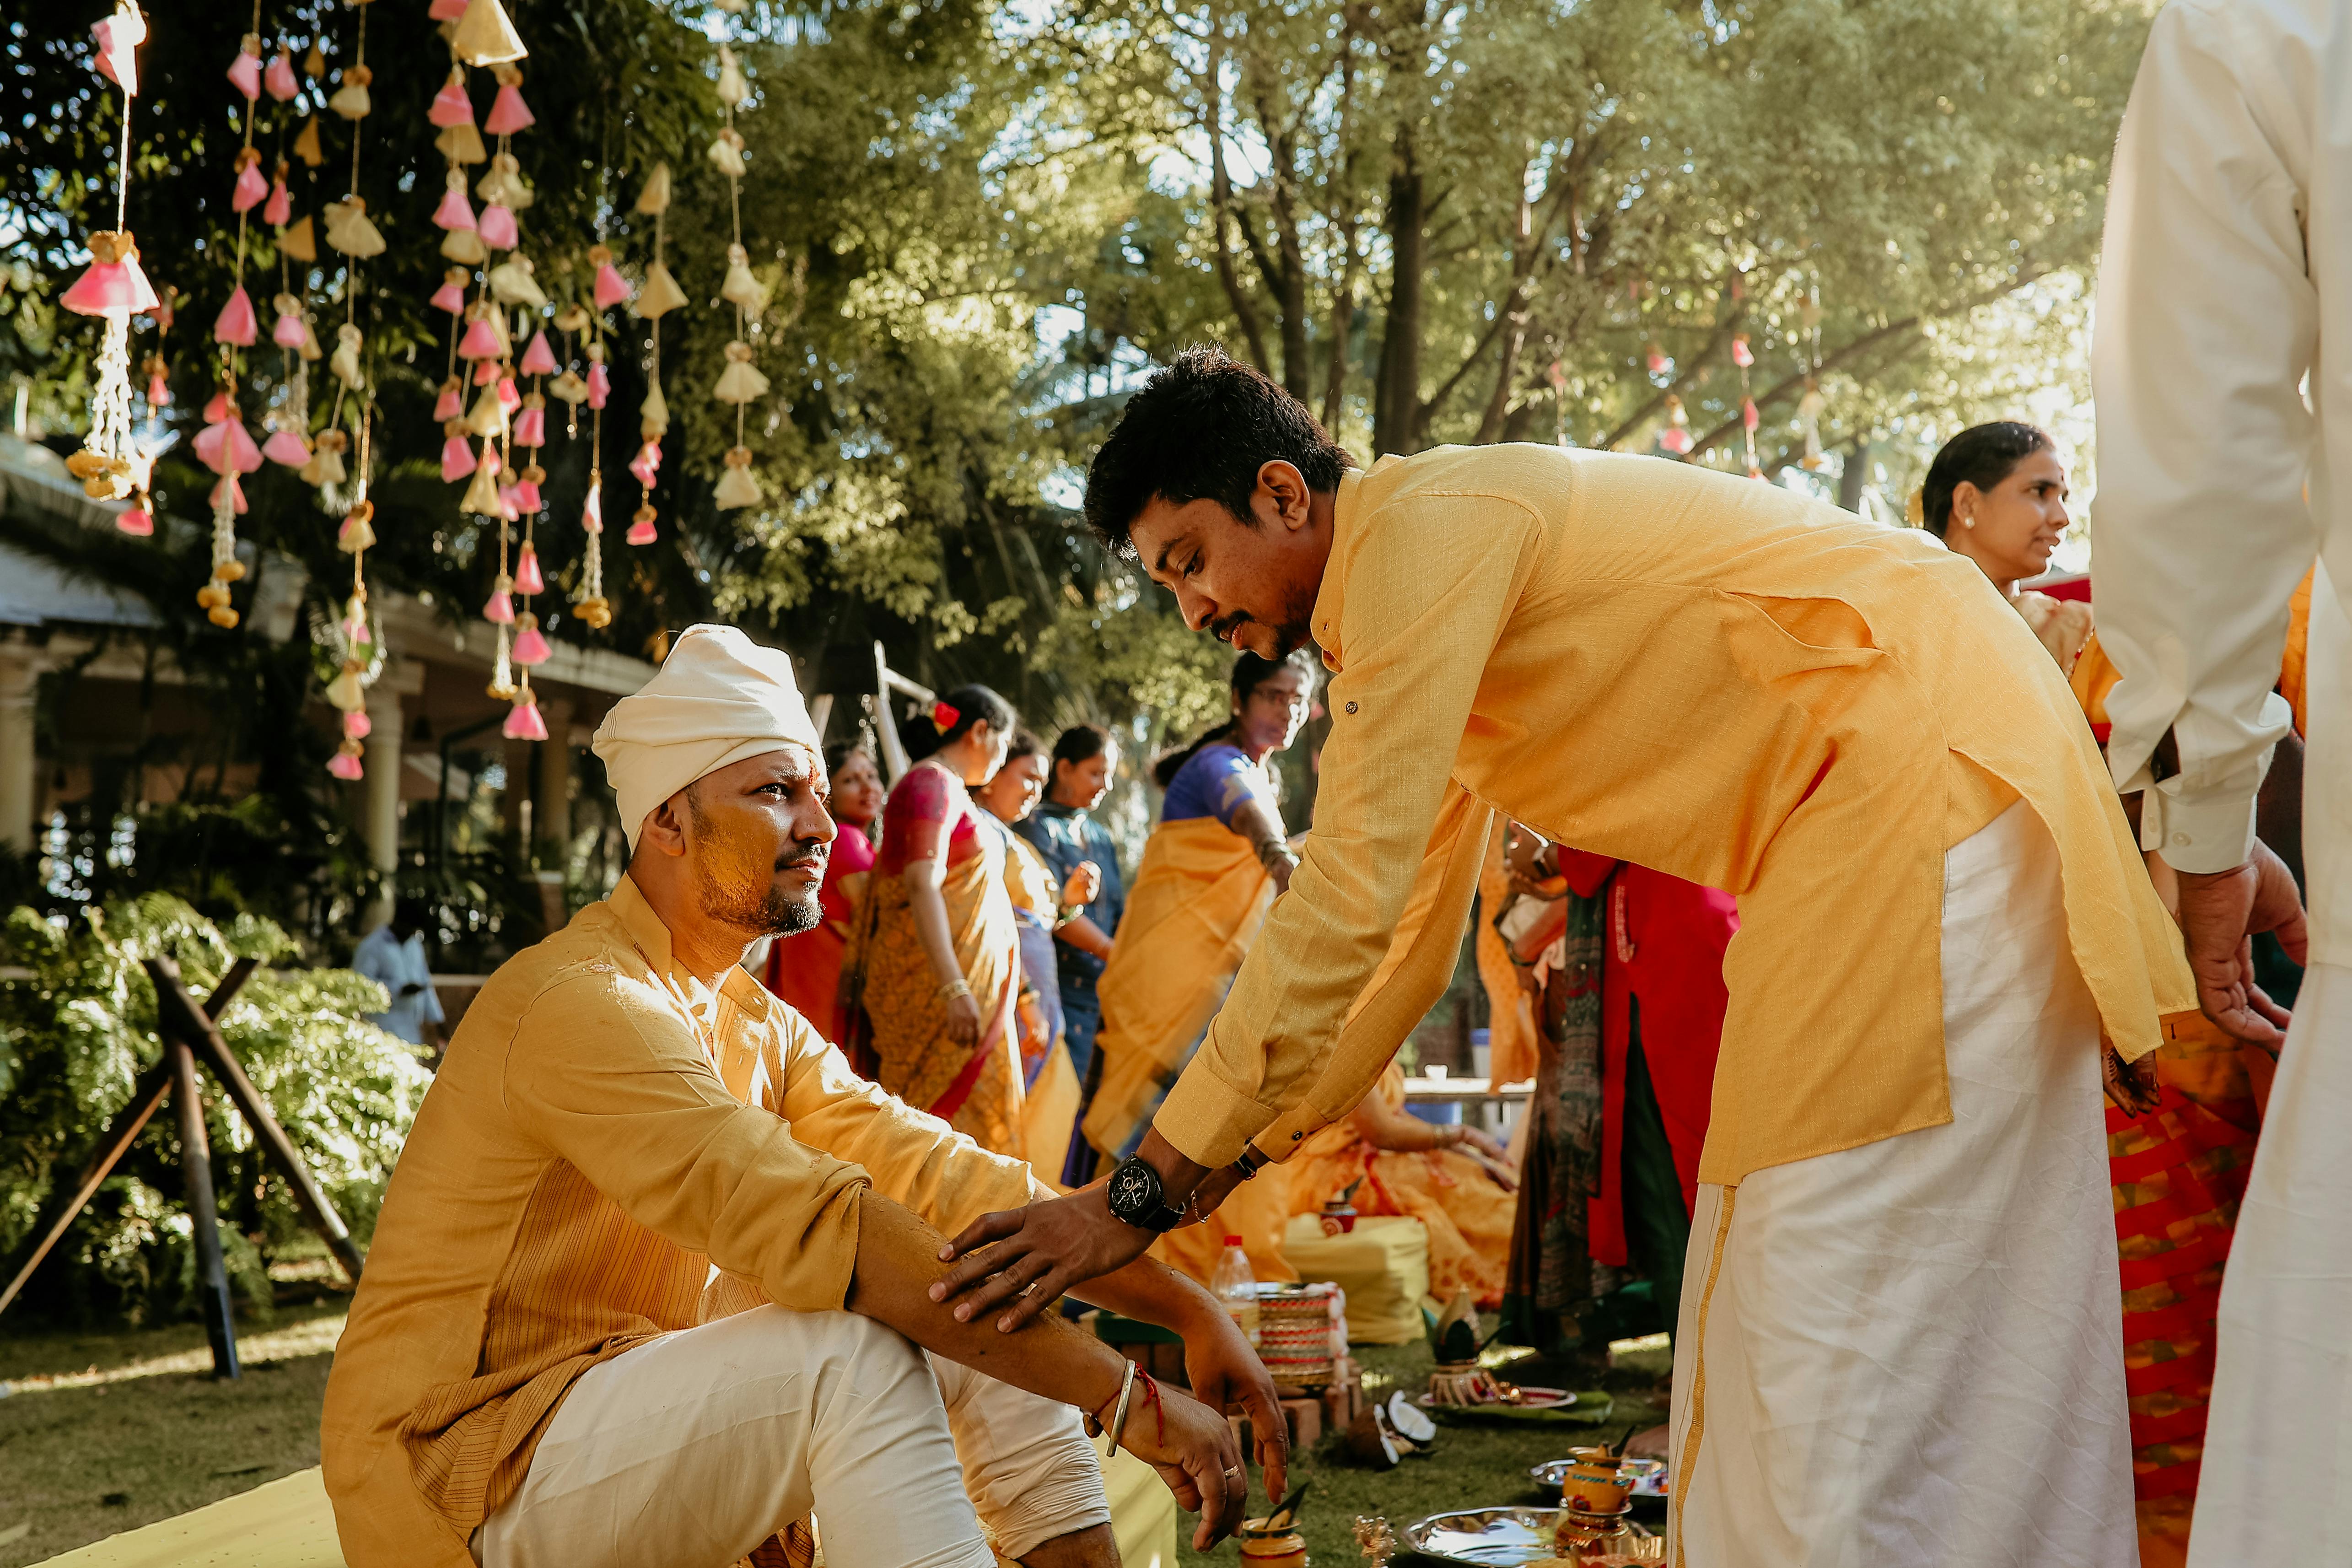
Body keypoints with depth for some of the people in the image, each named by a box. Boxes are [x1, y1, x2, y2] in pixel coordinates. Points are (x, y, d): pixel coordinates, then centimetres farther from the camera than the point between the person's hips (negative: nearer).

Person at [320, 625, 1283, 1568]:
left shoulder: (757, 1025, 11)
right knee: (855, 1354, -28)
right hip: (464, 1481, -9)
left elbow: (935, 1173, 1)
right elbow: (826, 1235, -30)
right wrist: (1126, 1395, -30)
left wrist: (1182, 1304, -11)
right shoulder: (584, 1002, -20)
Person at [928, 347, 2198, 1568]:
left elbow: (1345, 902, -20)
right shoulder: (1394, 627, 16)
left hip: (1919, 760, -10)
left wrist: (1149, 1189, -16)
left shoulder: (1425, 526, -15)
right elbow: (1402, 938, 19)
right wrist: (1222, 1163, 14)